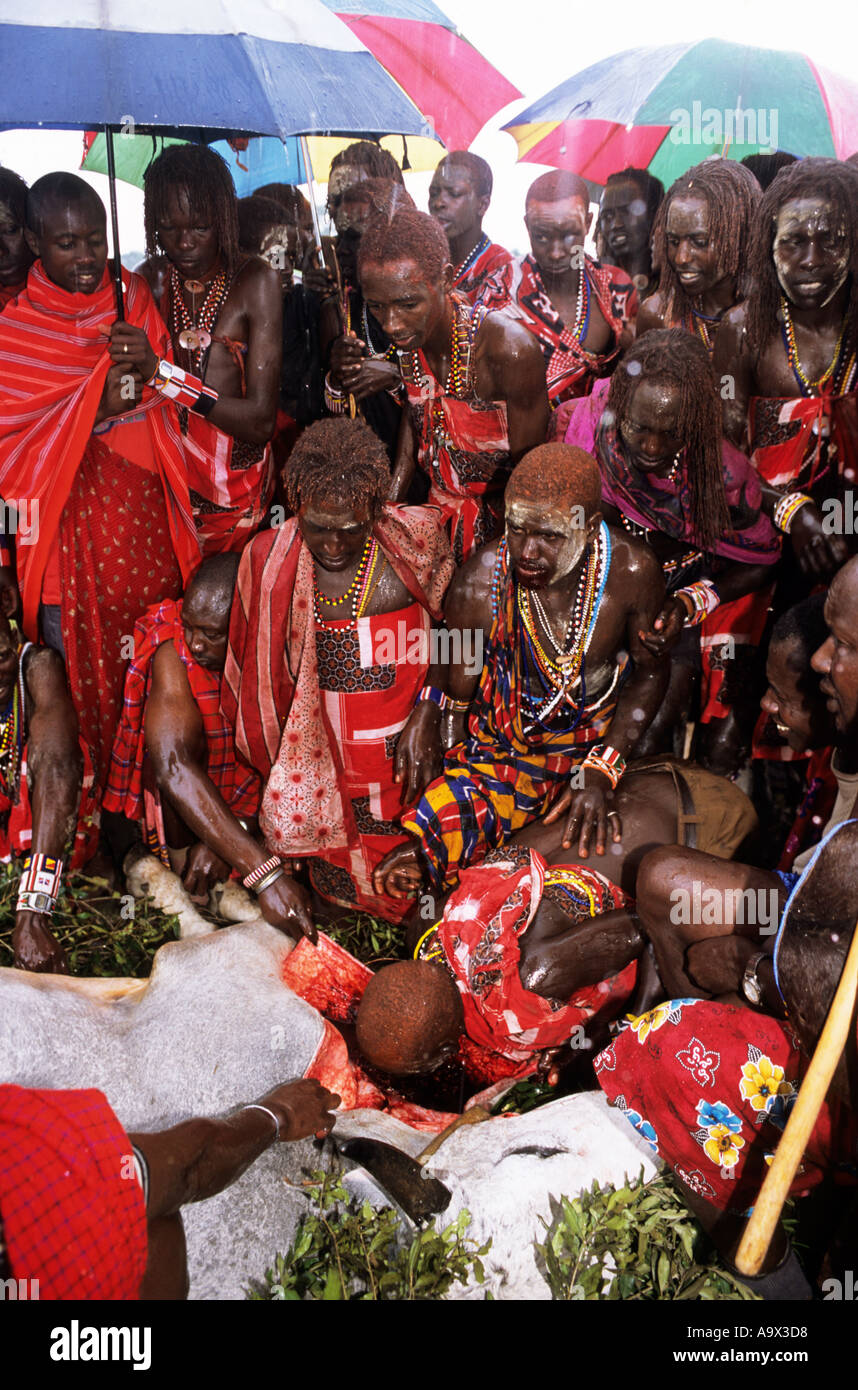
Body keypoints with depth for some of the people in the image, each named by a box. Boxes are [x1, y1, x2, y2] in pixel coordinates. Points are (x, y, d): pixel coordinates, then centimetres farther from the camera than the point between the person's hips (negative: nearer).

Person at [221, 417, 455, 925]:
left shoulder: (416, 538, -7)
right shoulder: (270, 559, -5)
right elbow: (256, 682, 5)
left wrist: (427, 712, -7)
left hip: (409, 760, 0)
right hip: (322, 766, 0)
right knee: (341, 891, -3)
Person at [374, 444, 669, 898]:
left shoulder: (632, 569, -17)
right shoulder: (480, 580, -19)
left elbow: (650, 671, -1)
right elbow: (457, 695, -6)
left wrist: (601, 770, -14)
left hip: (599, 746, 2)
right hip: (500, 751, -1)